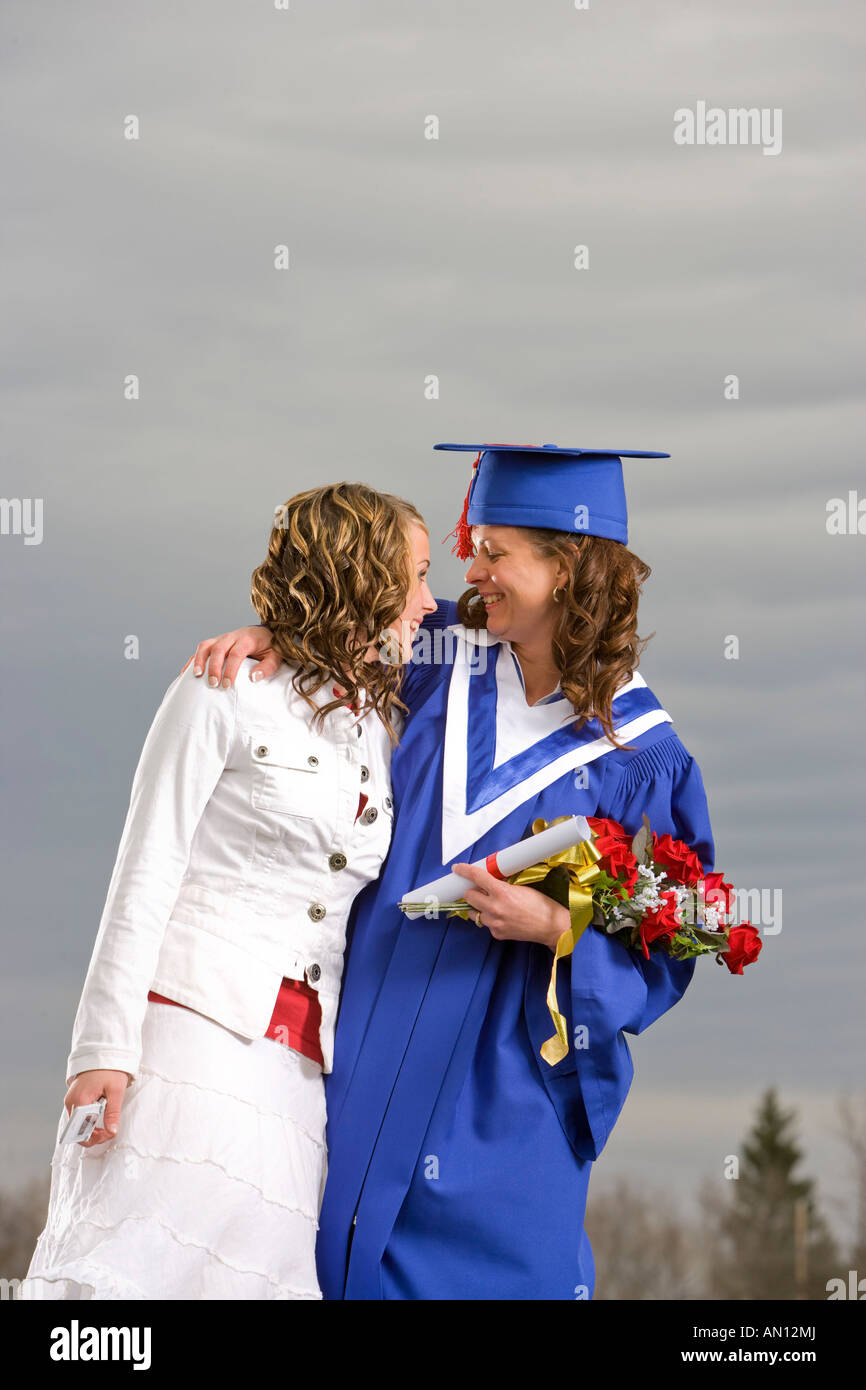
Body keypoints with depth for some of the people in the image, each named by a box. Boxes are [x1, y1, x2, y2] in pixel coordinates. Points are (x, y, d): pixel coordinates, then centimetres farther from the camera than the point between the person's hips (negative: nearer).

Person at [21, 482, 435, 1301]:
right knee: (132, 1269, -15)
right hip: (193, 1039, -6)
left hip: (295, 1074, 6)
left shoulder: (382, 729, 19)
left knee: (261, 1276, -5)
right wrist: (109, 1047, -12)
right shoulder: (228, 691, 1)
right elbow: (145, 874, -4)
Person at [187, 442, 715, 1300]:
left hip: (500, 1085, -4)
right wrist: (271, 634, 3)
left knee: (491, 1271, -1)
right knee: (346, 1256, 7)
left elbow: (661, 949, -6)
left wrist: (555, 927, -22)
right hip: (369, 1046, 4)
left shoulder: (640, 753, -8)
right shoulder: (445, 659, 2)